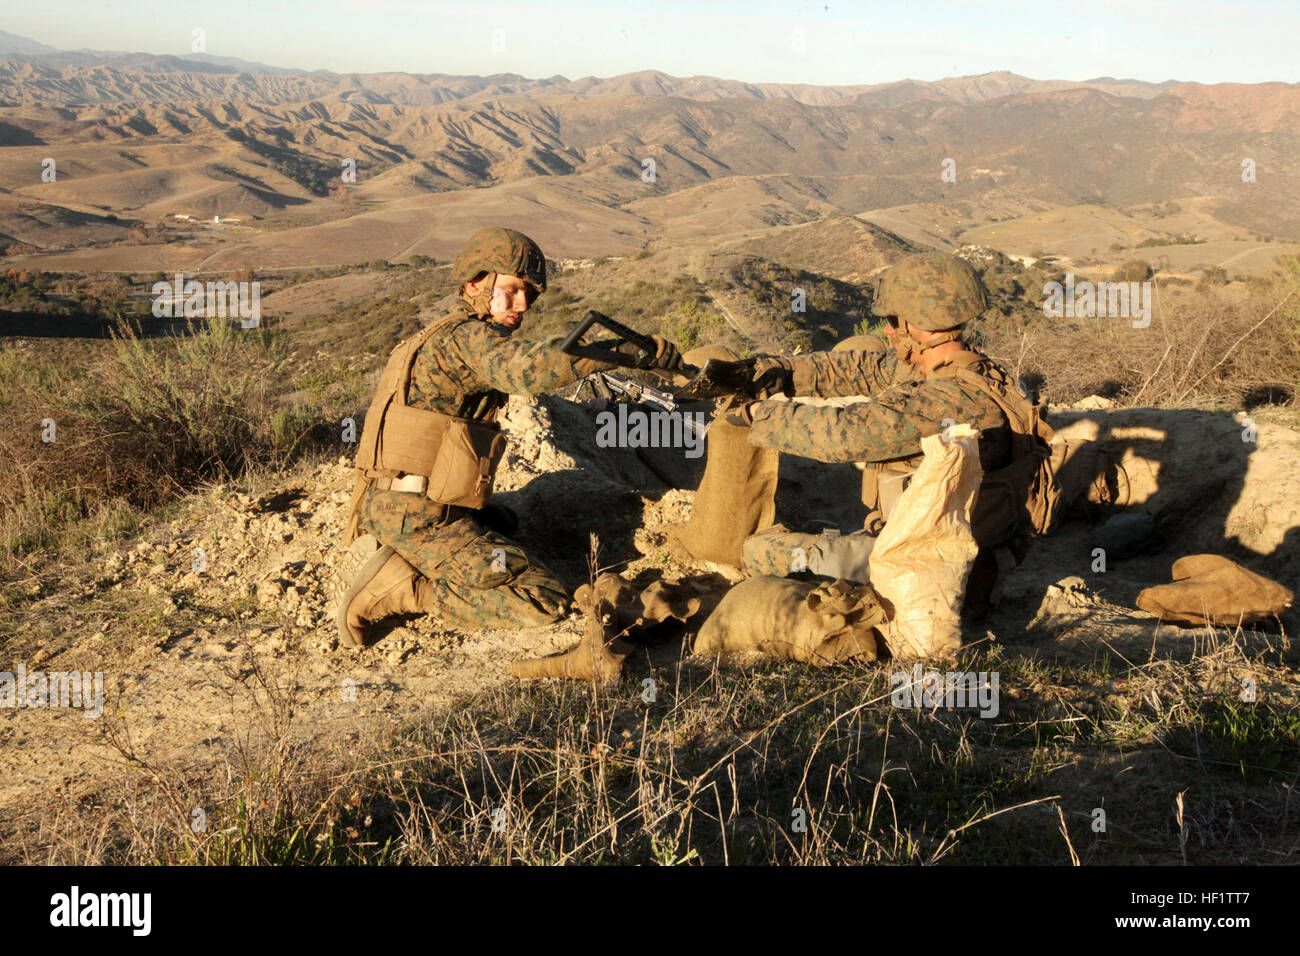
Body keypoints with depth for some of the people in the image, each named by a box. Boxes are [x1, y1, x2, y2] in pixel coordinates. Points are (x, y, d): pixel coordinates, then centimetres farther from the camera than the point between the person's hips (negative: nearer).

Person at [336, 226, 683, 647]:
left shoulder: (440, 336, 19)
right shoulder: (468, 335, -12)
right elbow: (527, 368, -33)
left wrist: (483, 506, 20)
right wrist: (631, 348, -36)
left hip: (389, 509, 10)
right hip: (419, 518, -10)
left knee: (503, 525, 38)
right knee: (547, 602, -12)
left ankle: (383, 557, 14)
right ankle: (400, 587, -10)